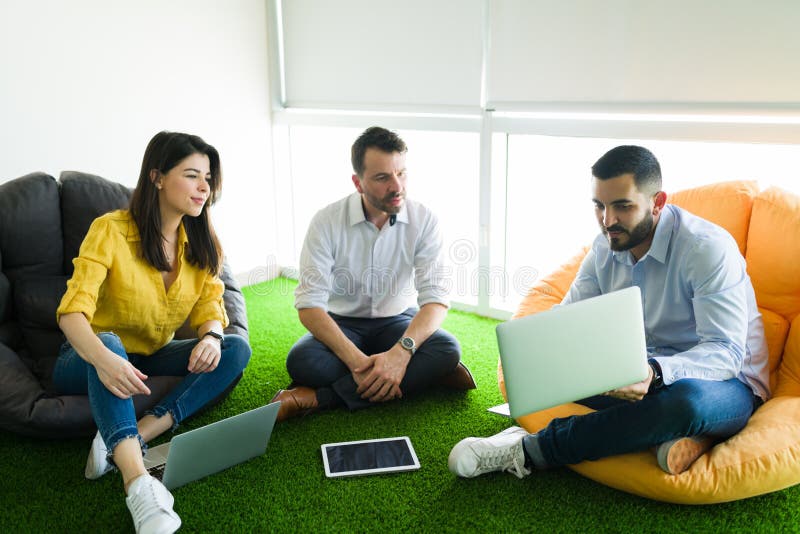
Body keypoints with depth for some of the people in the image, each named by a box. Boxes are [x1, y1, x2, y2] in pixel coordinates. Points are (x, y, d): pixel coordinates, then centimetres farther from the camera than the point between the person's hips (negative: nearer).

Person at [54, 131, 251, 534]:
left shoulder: (203, 242, -1)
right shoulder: (110, 230, -18)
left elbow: (210, 305, -5)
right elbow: (73, 311, -28)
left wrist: (211, 337, -30)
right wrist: (103, 358, -49)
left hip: (152, 359, 5)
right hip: (92, 363, -5)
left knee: (236, 349, -18)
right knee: (108, 341, -39)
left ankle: (134, 437, -31)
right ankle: (138, 480, -54)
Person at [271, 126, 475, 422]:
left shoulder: (423, 220, -13)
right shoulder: (327, 221, -16)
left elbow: (436, 298, -18)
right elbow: (309, 303, -21)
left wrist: (401, 352, -38)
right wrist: (356, 360, -36)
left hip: (397, 321, 1)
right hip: (342, 324, -1)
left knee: (447, 349, -29)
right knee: (301, 361, -32)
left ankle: (319, 398, -28)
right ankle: (422, 375, -21)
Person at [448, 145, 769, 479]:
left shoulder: (709, 248, -20)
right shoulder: (605, 248, -1)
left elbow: (726, 352, -27)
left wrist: (655, 373, -47)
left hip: (724, 381, -5)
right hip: (643, 373, 6)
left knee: (687, 398, -41)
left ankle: (529, 451, -28)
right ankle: (678, 430, -20)